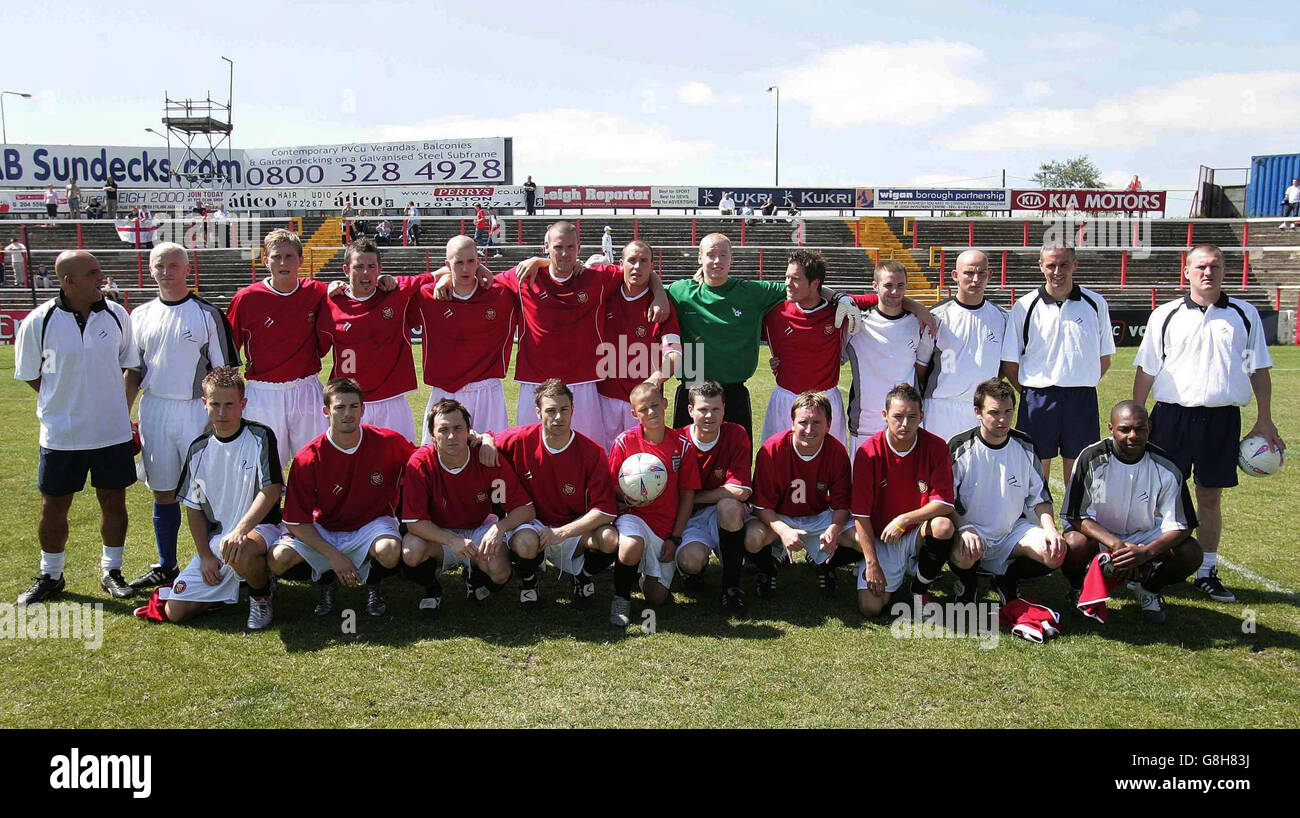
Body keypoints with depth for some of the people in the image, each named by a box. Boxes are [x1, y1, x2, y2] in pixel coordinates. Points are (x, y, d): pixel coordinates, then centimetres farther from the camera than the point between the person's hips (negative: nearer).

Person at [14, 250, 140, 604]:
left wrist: (120, 407, 9)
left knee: (114, 502, 9)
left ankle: (111, 570, 27)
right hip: (60, 435, -1)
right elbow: (30, 374, 3)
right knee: (53, 507, 10)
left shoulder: (116, 316, -2)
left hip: (113, 431, 1)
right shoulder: (39, 321, -9)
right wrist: (65, 402, 3)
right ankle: (50, 575, 29)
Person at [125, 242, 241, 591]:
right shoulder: (141, 316, 10)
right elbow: (134, 371, 16)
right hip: (154, 410, 4)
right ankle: (165, 566, 22)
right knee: (163, 492, 11)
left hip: (196, 409, -4)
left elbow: (224, 370, -2)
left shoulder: (207, 314, -3)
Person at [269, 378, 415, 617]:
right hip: (323, 531, 1)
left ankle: (372, 582, 3)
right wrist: (334, 556, -19)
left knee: (389, 552, -35)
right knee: (277, 560, -24)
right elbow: (297, 522, -12)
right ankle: (325, 580, 10)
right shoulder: (308, 459, -15)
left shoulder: (388, 442, -13)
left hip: (371, 525, -1)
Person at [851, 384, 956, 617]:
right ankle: (895, 576, 20)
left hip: (917, 535, 1)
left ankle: (921, 589, -7)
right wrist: (872, 564, -15)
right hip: (880, 539, 0)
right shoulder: (868, 453, -13)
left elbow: (945, 503, -13)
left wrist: (903, 519, -25)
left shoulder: (935, 447, -9)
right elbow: (861, 514, -11)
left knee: (943, 525, -33)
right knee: (870, 607, -16)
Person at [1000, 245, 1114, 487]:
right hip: (1038, 401, -1)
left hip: (1082, 401, 1)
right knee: (1037, 471, 3)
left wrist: (1081, 387, 7)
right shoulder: (1024, 307, 0)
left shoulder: (1095, 304, 4)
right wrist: (1032, 393, 1)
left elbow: (1104, 359, 12)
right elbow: (1009, 364, 2)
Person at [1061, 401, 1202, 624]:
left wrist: (1144, 553, -33)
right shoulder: (1092, 459, -19)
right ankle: (1079, 588, 1)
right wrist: (1115, 544, -33)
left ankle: (1150, 587, 9)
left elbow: (1180, 526, -14)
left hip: (1144, 535, 2)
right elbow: (1078, 516, -18)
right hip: (1097, 533, -2)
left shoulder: (1166, 467, -15)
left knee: (1191, 553, -24)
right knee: (1075, 544, -36)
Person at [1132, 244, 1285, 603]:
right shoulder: (1165, 315, 5)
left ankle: (1207, 573, 16)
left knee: (1211, 497, 6)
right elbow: (1146, 370, 6)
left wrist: (1264, 421, 6)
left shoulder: (1245, 314, 8)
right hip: (1171, 416, -1)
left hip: (1222, 418, 1)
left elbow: (1259, 370, 11)